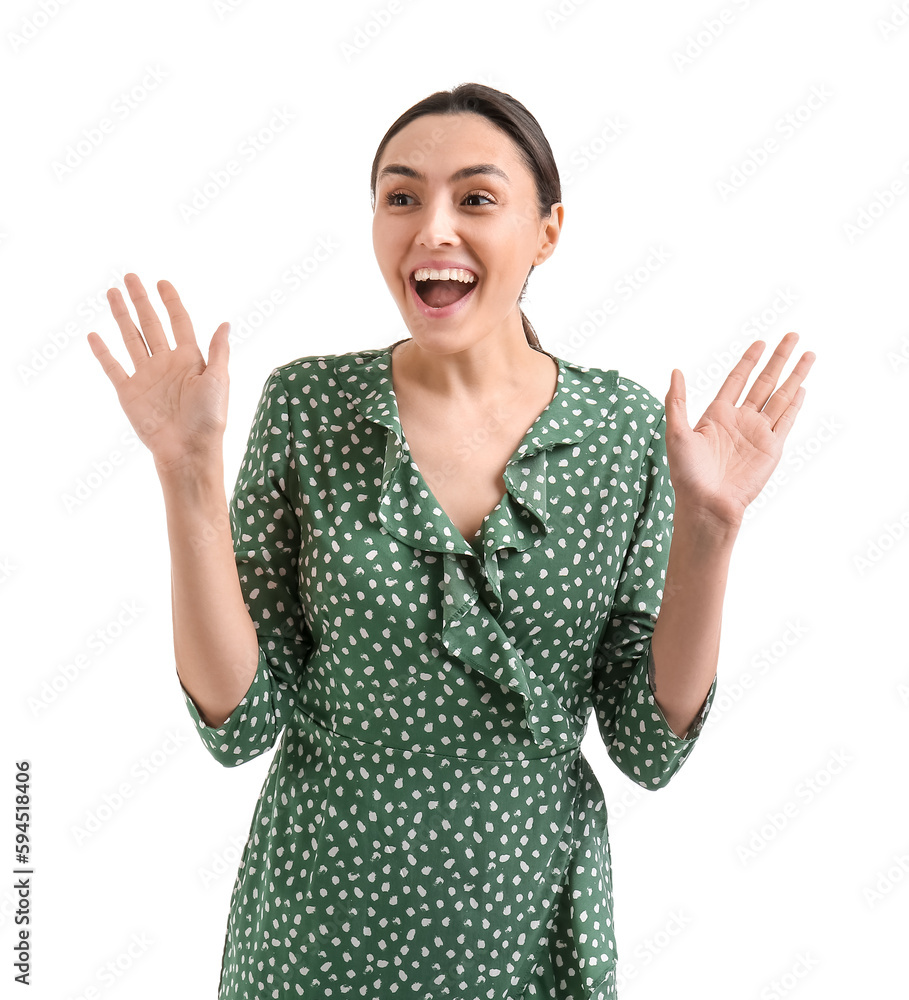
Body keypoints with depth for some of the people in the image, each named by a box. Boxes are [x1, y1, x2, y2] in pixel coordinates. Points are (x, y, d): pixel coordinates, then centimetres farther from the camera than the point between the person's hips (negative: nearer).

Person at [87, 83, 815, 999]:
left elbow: (652, 748, -7)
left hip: (533, 921, 1)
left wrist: (707, 529, -18)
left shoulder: (625, 429, -8)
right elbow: (240, 722, -11)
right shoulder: (308, 407, -10)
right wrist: (189, 471, -20)